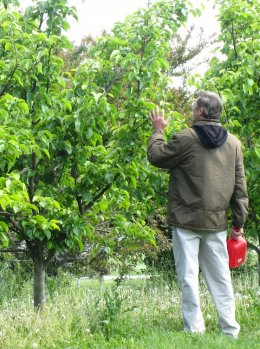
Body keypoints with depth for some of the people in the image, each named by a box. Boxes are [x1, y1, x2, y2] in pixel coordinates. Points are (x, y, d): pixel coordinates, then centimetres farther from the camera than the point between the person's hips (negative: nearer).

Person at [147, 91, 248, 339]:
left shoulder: (186, 138, -11)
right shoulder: (233, 143, 5)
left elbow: (156, 157, 1)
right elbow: (240, 188, 7)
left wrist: (157, 131, 16)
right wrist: (239, 222, 13)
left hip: (187, 220, -5)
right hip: (216, 222, 5)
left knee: (189, 276, 1)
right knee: (220, 276, 11)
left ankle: (194, 329, 1)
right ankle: (229, 328, 15)